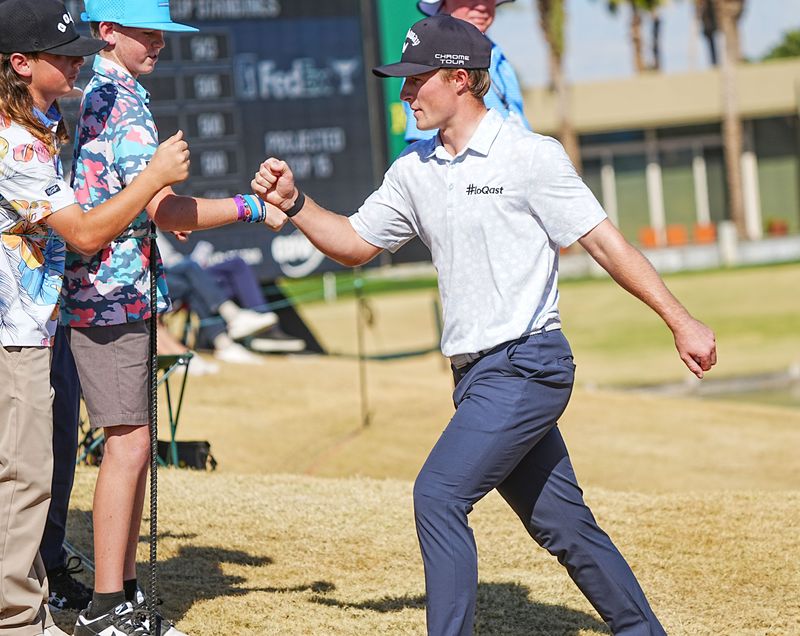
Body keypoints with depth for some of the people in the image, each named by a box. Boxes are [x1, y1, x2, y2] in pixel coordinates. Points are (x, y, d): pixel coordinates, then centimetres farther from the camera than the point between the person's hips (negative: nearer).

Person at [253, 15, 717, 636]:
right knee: (560, 520, 13)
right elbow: (355, 243, 19)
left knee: (439, 493, -18)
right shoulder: (414, 170, 11)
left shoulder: (530, 156, -9)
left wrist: (680, 321, -12)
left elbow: (605, 242, -9)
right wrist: (294, 202, 2)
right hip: (480, 376, 7)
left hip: (528, 367, -7)